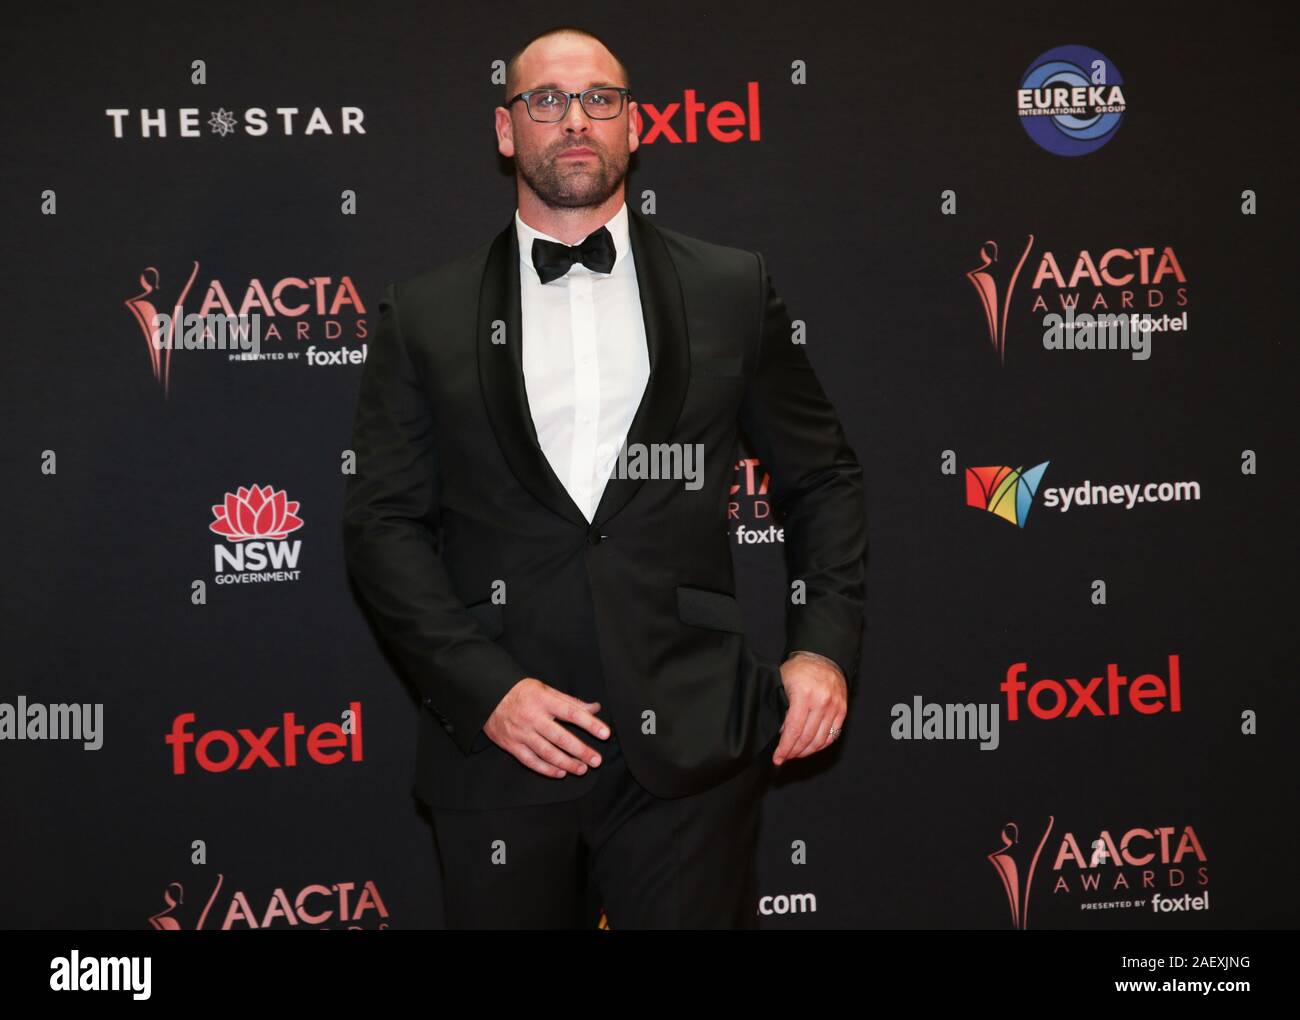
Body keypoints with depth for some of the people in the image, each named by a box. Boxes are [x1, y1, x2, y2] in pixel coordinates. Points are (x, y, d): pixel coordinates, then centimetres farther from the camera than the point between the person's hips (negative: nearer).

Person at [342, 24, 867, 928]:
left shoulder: (732, 290, 7)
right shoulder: (428, 315, 6)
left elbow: (822, 476, 11)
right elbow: (385, 523, 2)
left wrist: (826, 645, -1)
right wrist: (485, 688, -10)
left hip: (688, 751, 0)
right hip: (500, 746, 0)